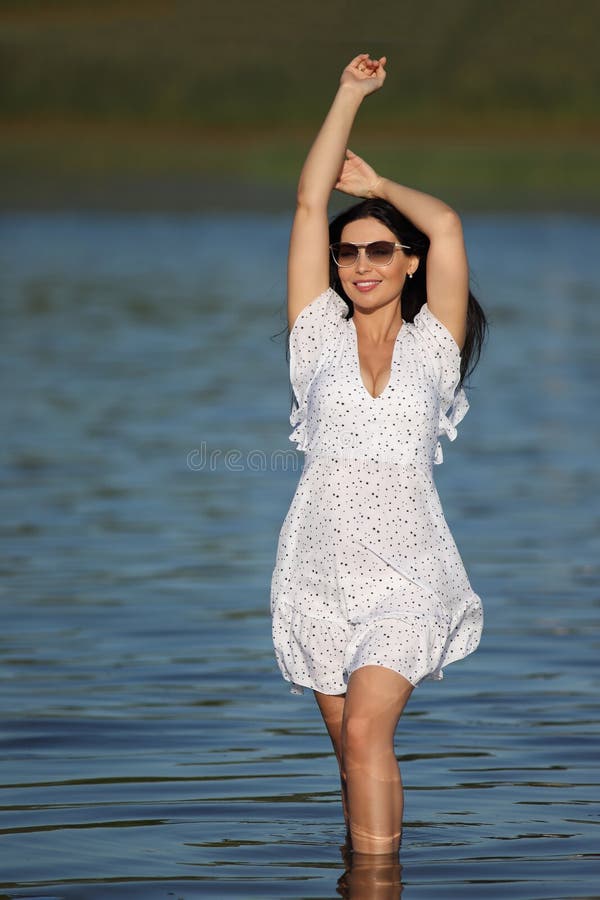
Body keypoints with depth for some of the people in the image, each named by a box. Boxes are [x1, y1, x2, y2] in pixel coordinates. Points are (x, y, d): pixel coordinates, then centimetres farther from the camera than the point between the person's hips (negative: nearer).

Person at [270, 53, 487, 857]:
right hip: (321, 574, 3)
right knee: (351, 746, 5)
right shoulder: (321, 333, 9)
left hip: (406, 577, -2)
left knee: (366, 728, -19)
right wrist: (351, 94, 4)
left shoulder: (434, 343, 6)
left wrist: (378, 186, 12)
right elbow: (309, 206, 3)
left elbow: (446, 225, -4)